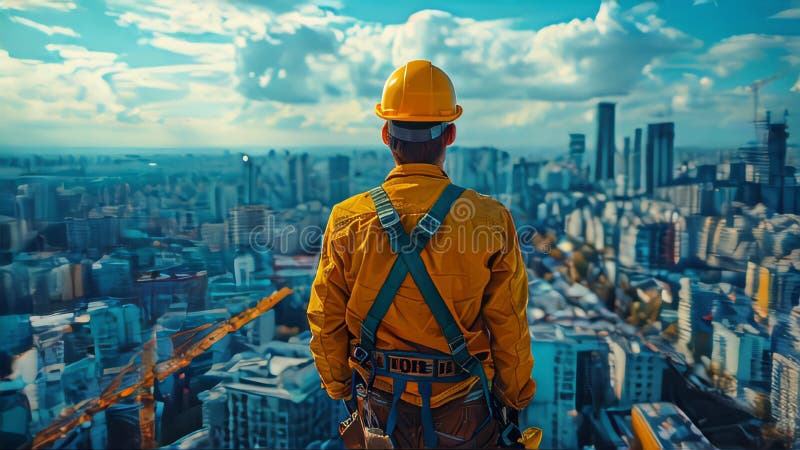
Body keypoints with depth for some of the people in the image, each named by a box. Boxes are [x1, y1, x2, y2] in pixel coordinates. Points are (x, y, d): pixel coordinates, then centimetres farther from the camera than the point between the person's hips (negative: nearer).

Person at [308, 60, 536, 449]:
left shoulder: (346, 220, -13)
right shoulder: (490, 220, -18)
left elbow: (326, 324, -4)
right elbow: (510, 328, -10)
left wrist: (340, 389, 13)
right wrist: (515, 399, 7)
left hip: (381, 404, 2)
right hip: (464, 408, -1)